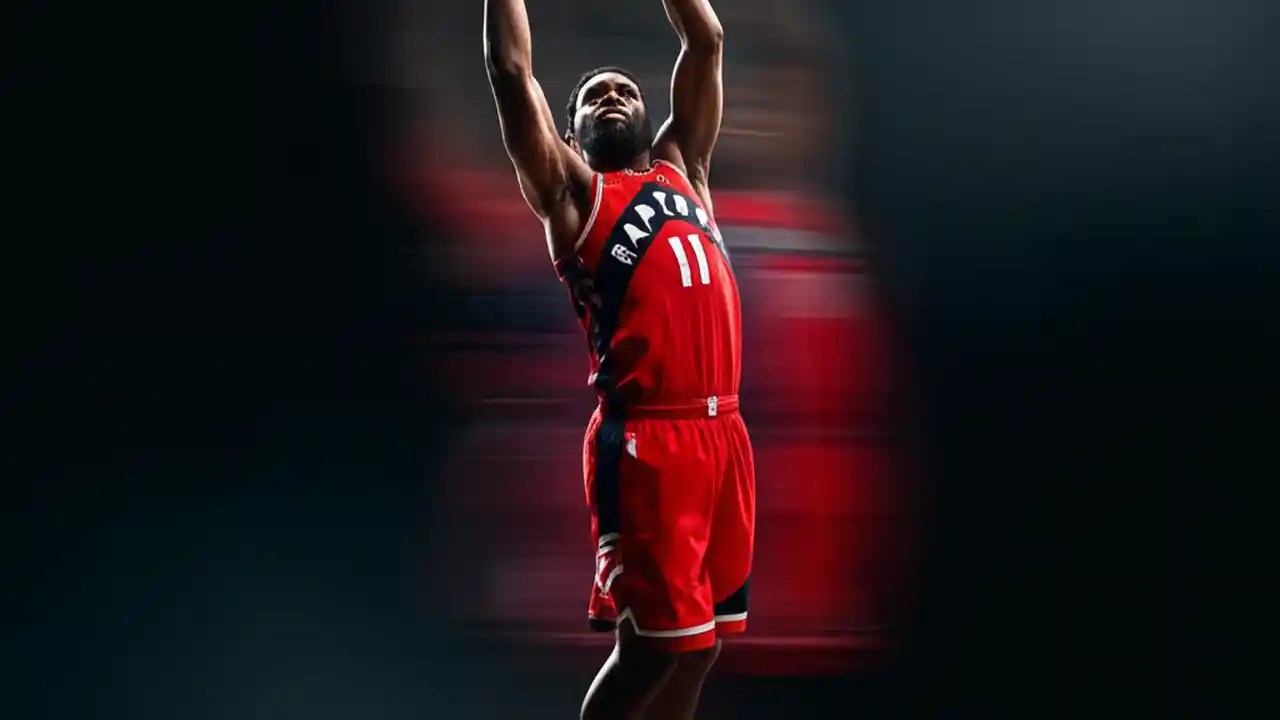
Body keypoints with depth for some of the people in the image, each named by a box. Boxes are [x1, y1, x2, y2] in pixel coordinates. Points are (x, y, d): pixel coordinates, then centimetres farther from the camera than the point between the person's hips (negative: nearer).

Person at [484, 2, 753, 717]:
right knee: (653, 645, -7)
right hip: (646, 441, -6)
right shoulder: (573, 191, 6)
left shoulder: (685, 170, 20)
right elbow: (513, 71, 0)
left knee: (700, 643, 10)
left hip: (724, 434, 6)